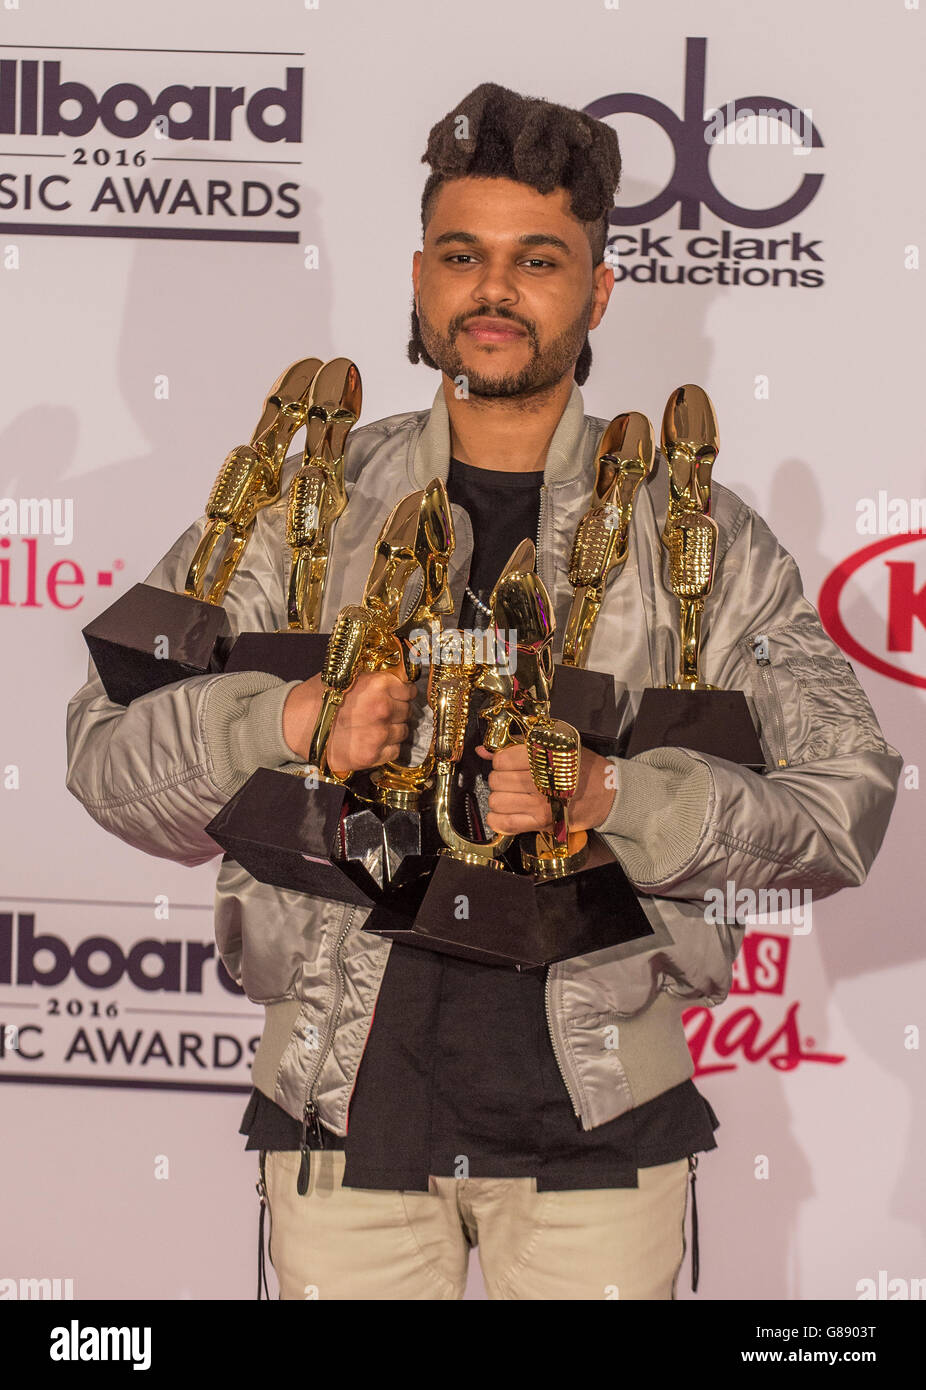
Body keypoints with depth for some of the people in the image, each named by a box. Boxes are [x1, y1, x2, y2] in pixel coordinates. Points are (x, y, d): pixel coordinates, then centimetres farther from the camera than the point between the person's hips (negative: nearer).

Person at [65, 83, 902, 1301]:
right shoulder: (305, 508, 6)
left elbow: (850, 792, -2)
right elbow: (107, 746, 3)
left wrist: (616, 802, -17)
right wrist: (284, 725, -16)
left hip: (595, 1117, 0)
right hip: (346, 1102, 1)